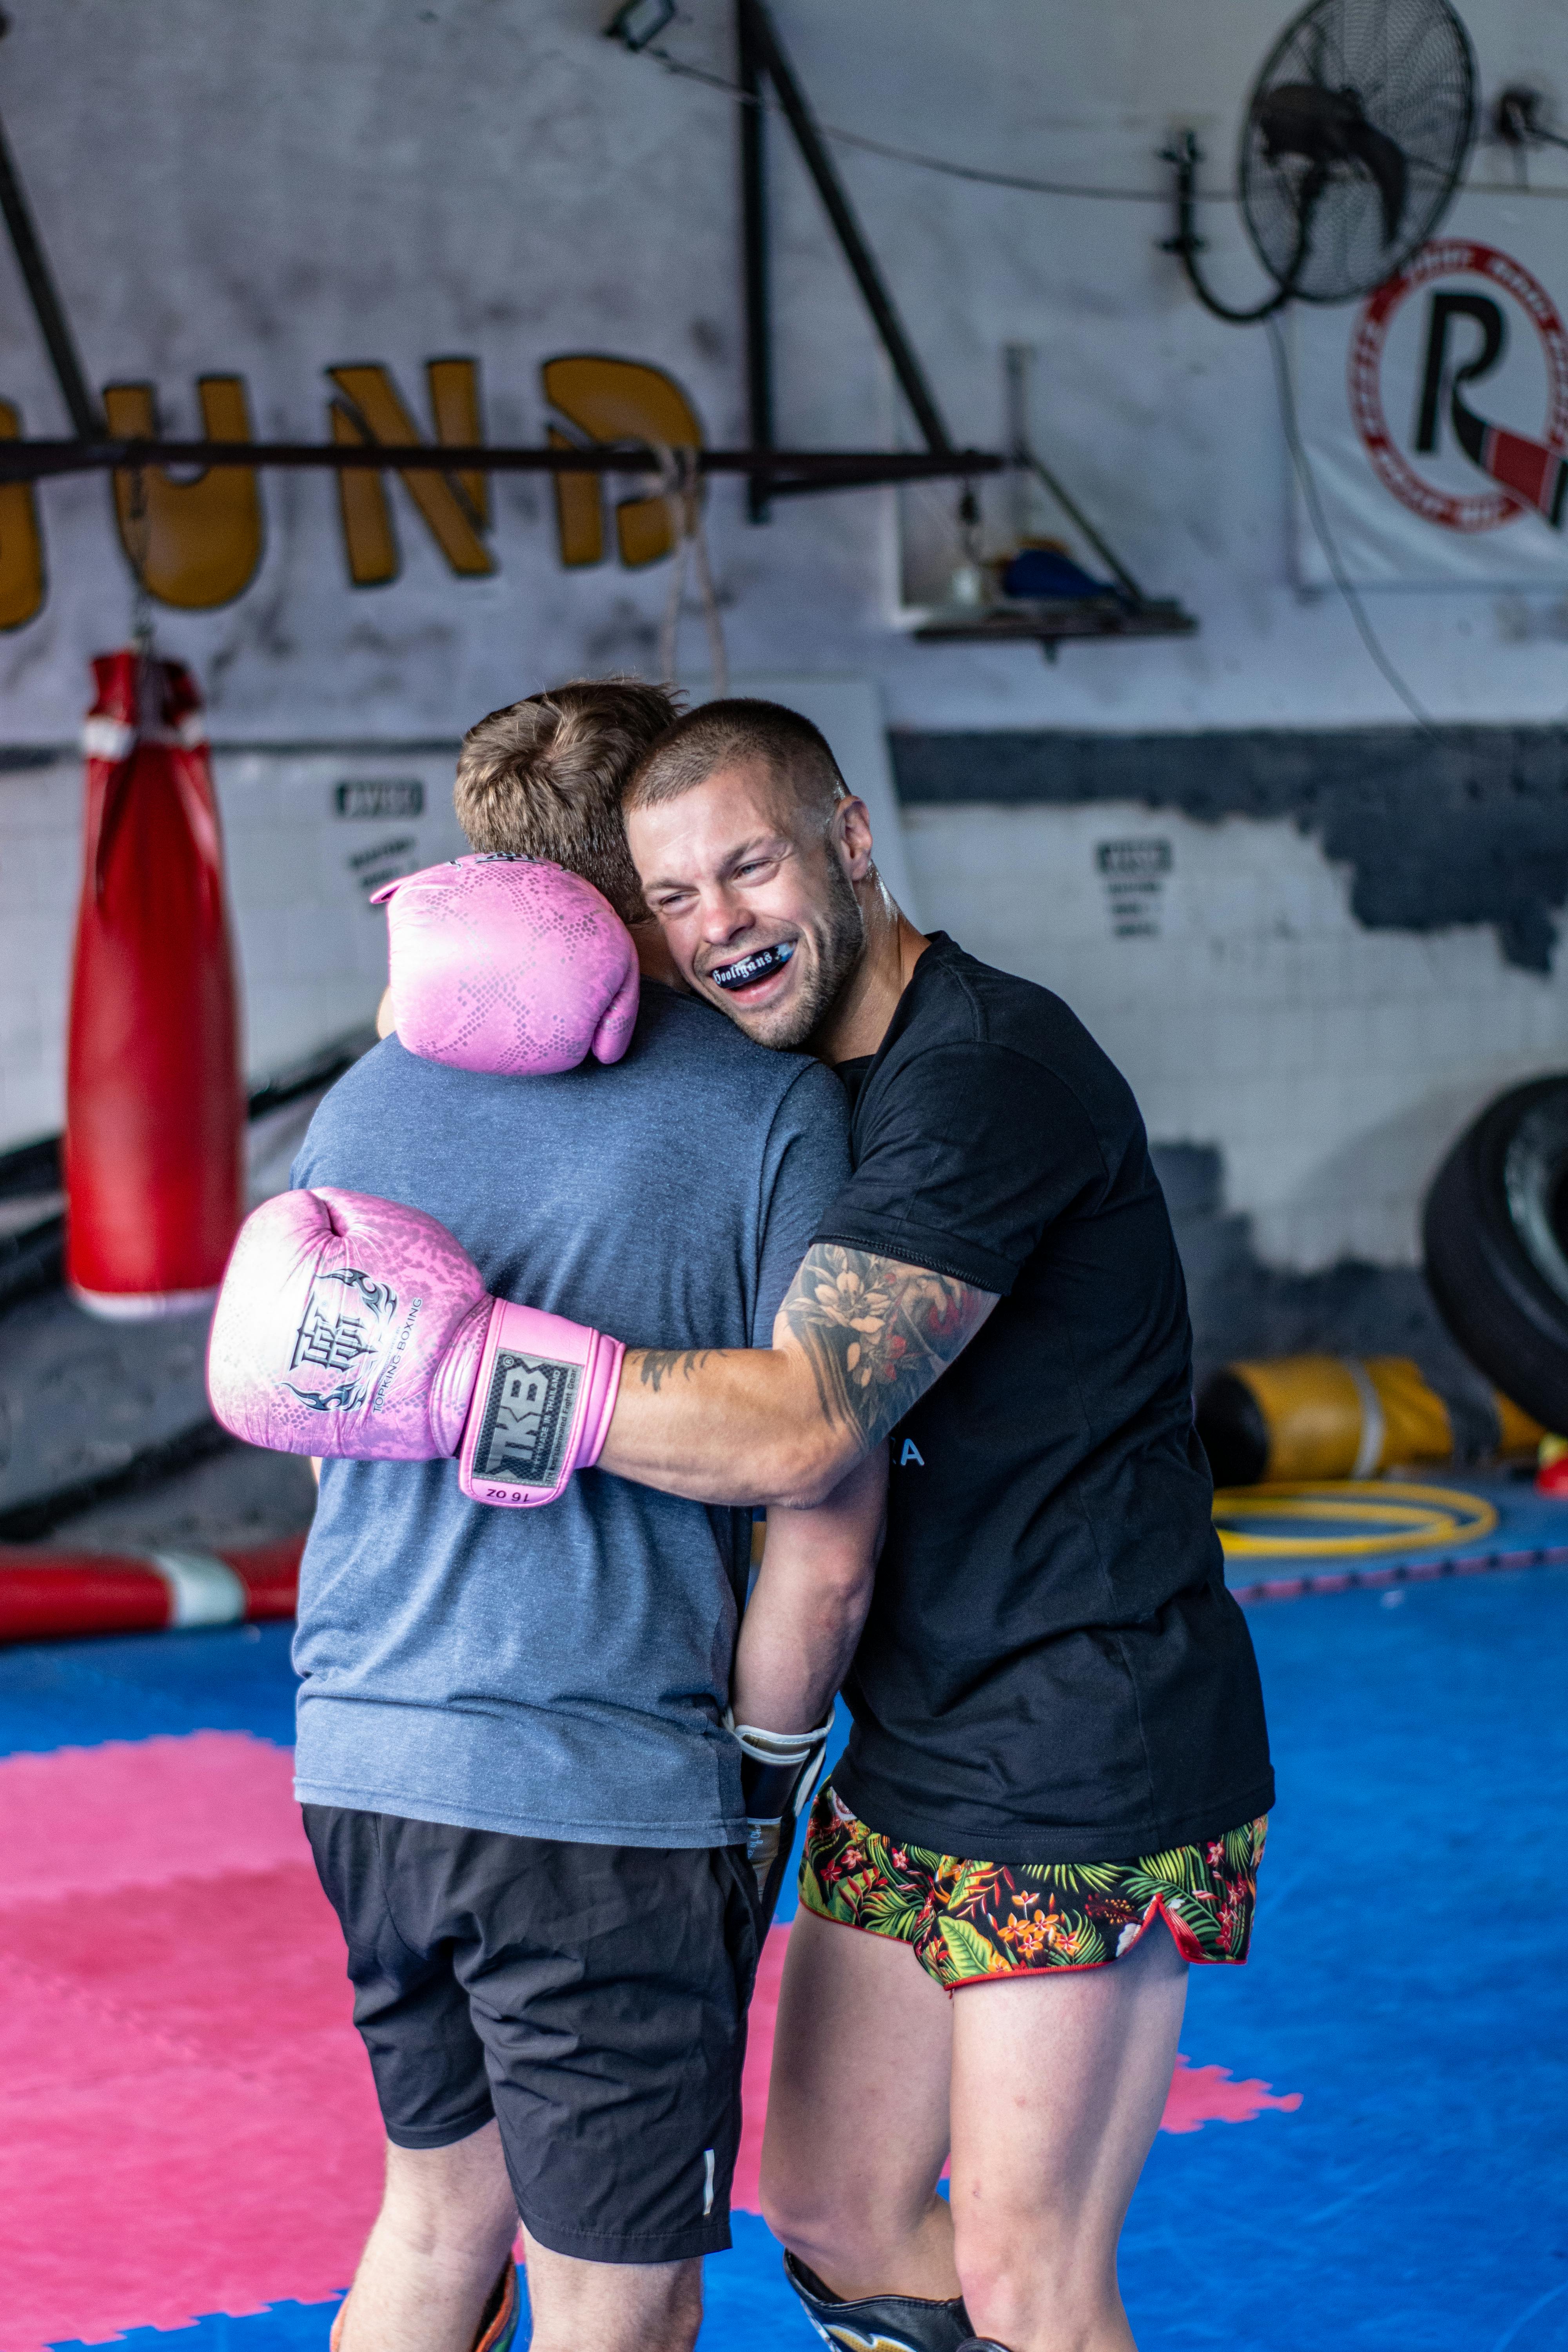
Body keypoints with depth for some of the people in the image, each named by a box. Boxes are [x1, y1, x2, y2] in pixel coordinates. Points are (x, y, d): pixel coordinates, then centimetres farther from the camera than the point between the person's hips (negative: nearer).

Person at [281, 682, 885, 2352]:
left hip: (359, 1759, 6)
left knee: (439, 2212, 24)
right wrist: (758, 1763, 2)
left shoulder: (368, 1097, 8)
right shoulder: (768, 1109, -9)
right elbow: (824, 1546, -11)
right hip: (606, 1786, -6)